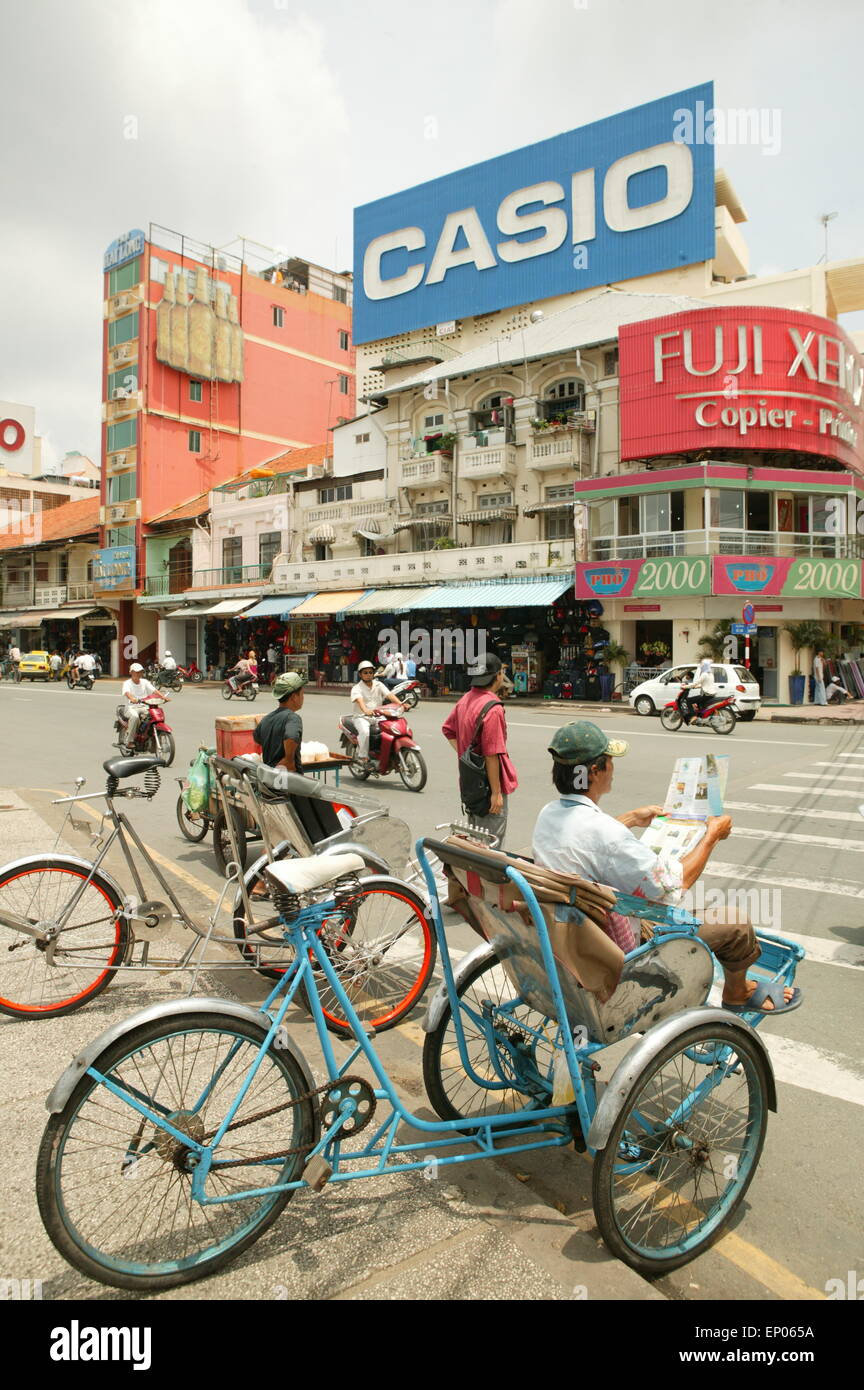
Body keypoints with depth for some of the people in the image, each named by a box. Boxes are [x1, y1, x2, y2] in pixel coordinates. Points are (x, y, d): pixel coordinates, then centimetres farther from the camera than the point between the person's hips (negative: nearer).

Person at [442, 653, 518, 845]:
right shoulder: (493, 709, -23)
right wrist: (496, 793, -21)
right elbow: (492, 755, -25)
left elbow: (448, 729, 18)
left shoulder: (466, 699, 5)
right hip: (489, 785, -9)